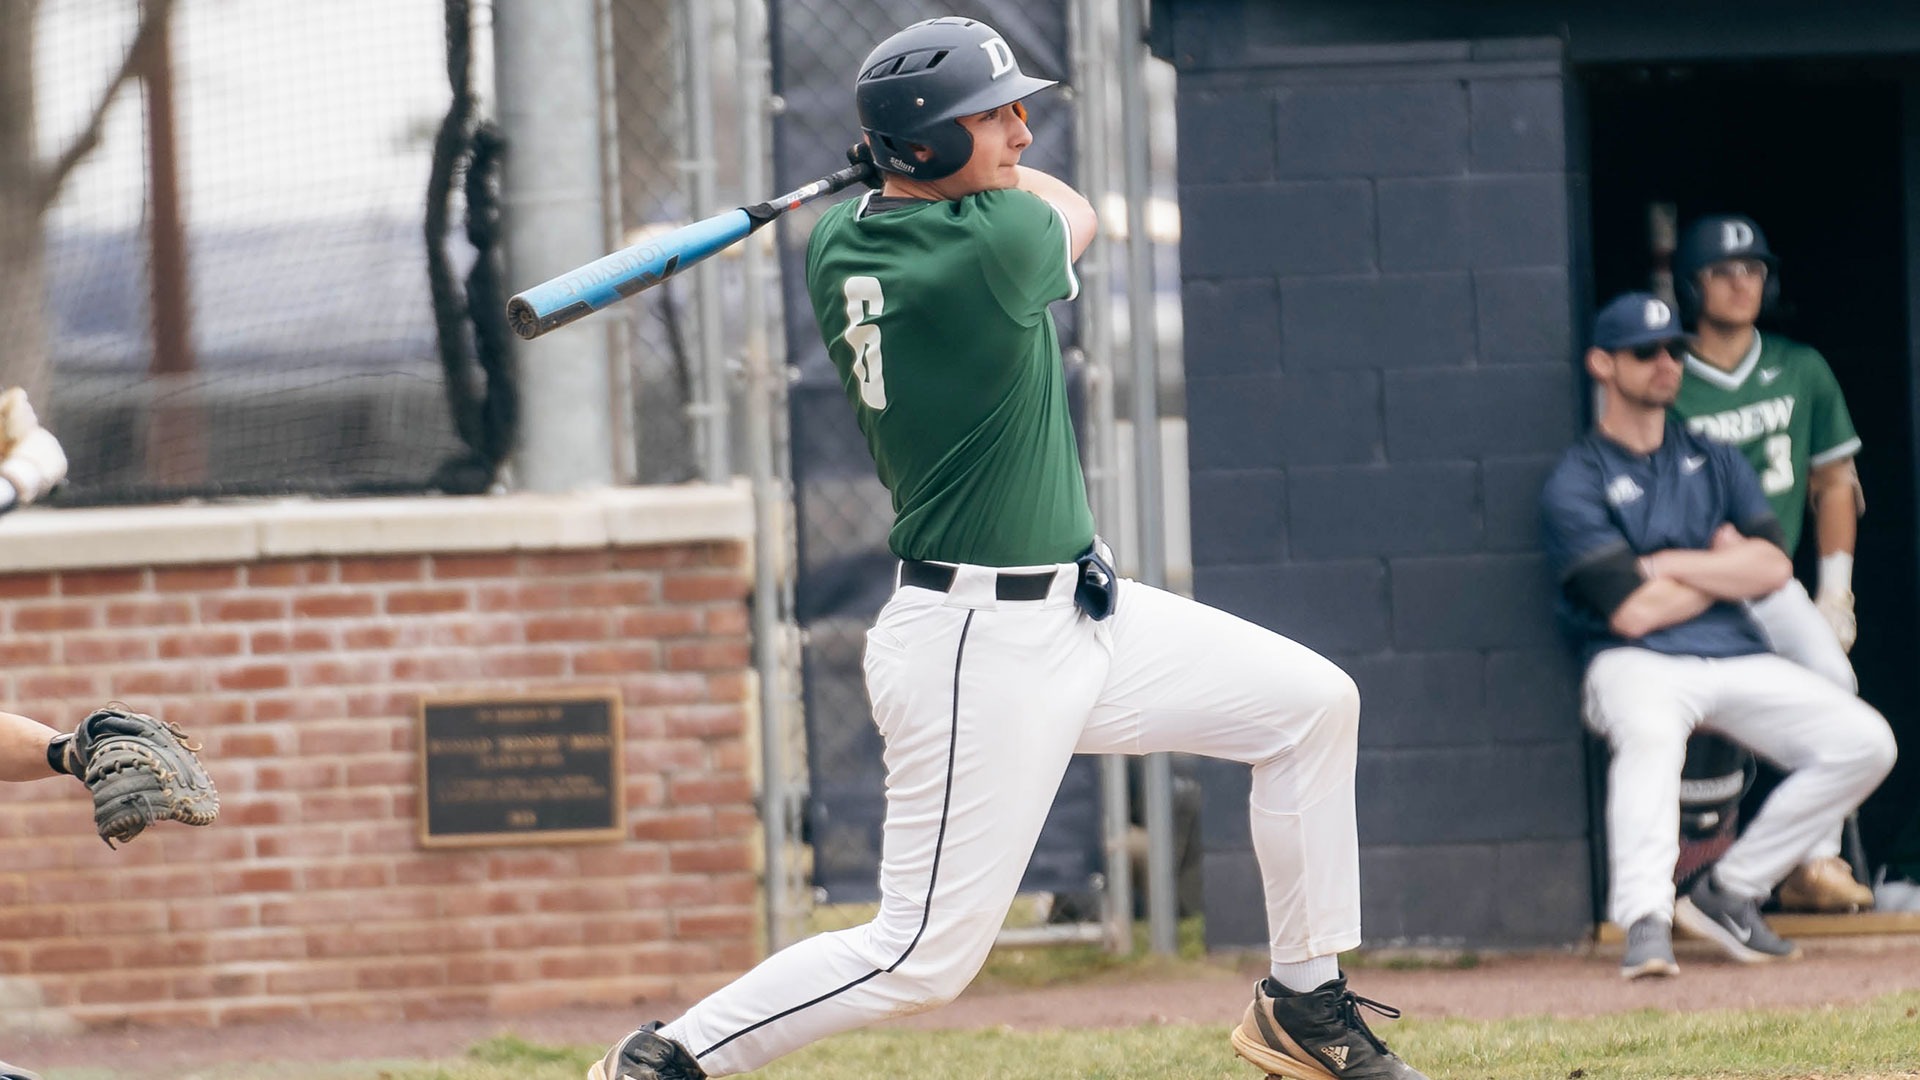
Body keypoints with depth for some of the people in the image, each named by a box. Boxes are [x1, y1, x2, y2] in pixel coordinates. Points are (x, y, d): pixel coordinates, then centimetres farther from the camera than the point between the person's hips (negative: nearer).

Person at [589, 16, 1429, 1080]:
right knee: (924, 956, -6)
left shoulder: (837, 245, 2)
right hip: (981, 652, -10)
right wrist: (993, 166, 16)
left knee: (1312, 703, 11)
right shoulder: (996, 243, -23)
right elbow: (1071, 213, 2)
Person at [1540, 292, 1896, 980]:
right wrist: (1723, 564, 2)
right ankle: (1645, 923, -51)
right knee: (1650, 731, -41)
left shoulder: (1715, 460, 19)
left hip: (1738, 660, 6)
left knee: (1864, 741, -14)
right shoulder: (1576, 483, 1)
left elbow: (1772, 568, 4)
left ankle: (1729, 893, -7)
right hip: (1636, 665, -6)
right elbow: (1632, 612, -11)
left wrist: (1665, 565, -5)